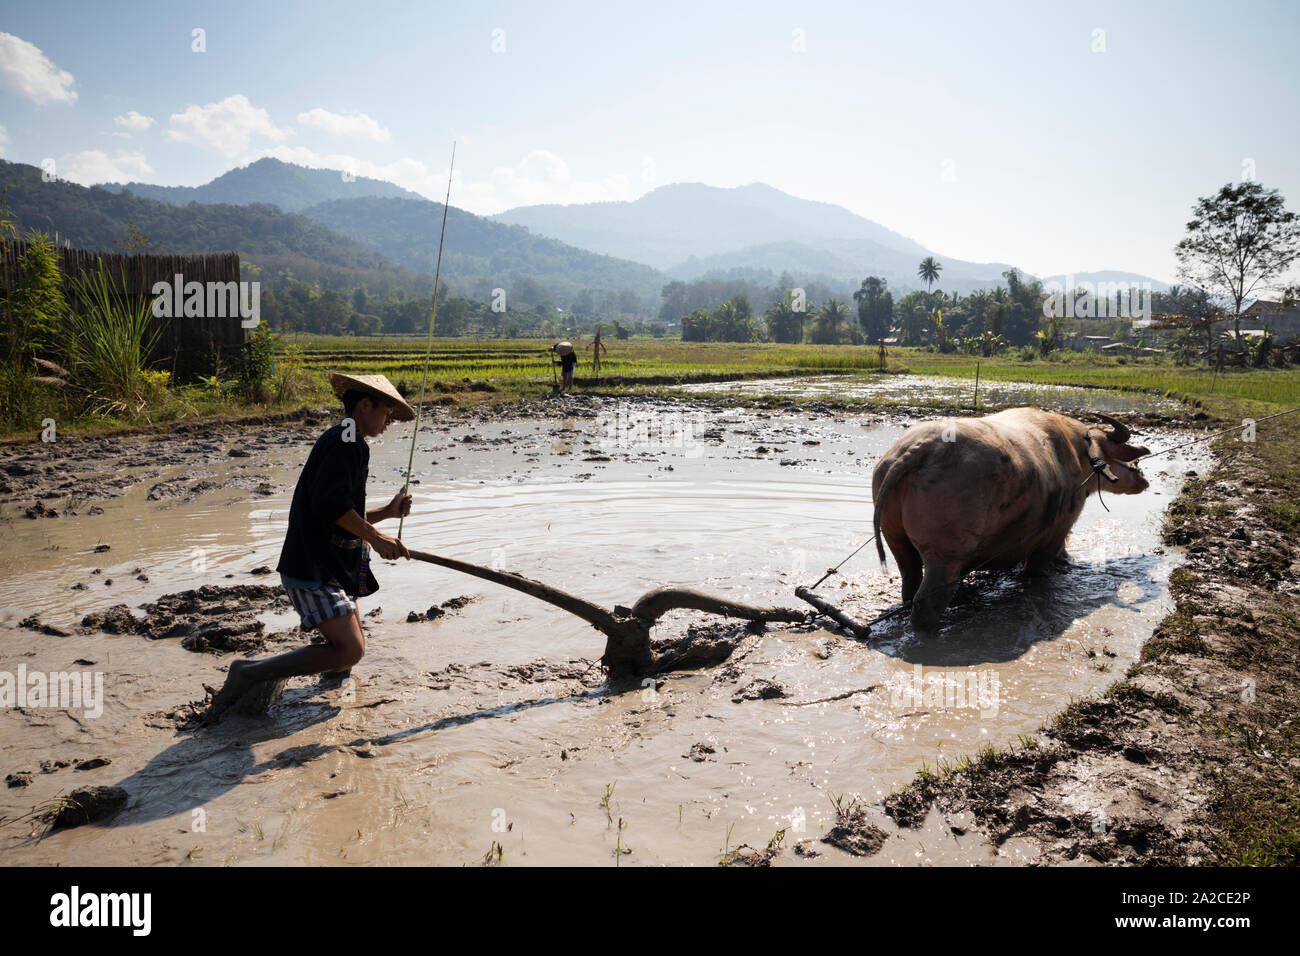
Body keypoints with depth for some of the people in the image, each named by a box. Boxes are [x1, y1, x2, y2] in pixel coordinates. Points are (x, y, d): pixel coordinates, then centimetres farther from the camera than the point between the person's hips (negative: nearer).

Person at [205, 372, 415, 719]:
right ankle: (251, 674, -13)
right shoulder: (346, 441, -9)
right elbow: (330, 503, -24)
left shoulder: (338, 442, 24)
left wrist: (387, 512, 23)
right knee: (348, 650, -19)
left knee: (351, 645, 16)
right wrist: (374, 537, -21)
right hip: (314, 569, -11)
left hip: (330, 569, 11)